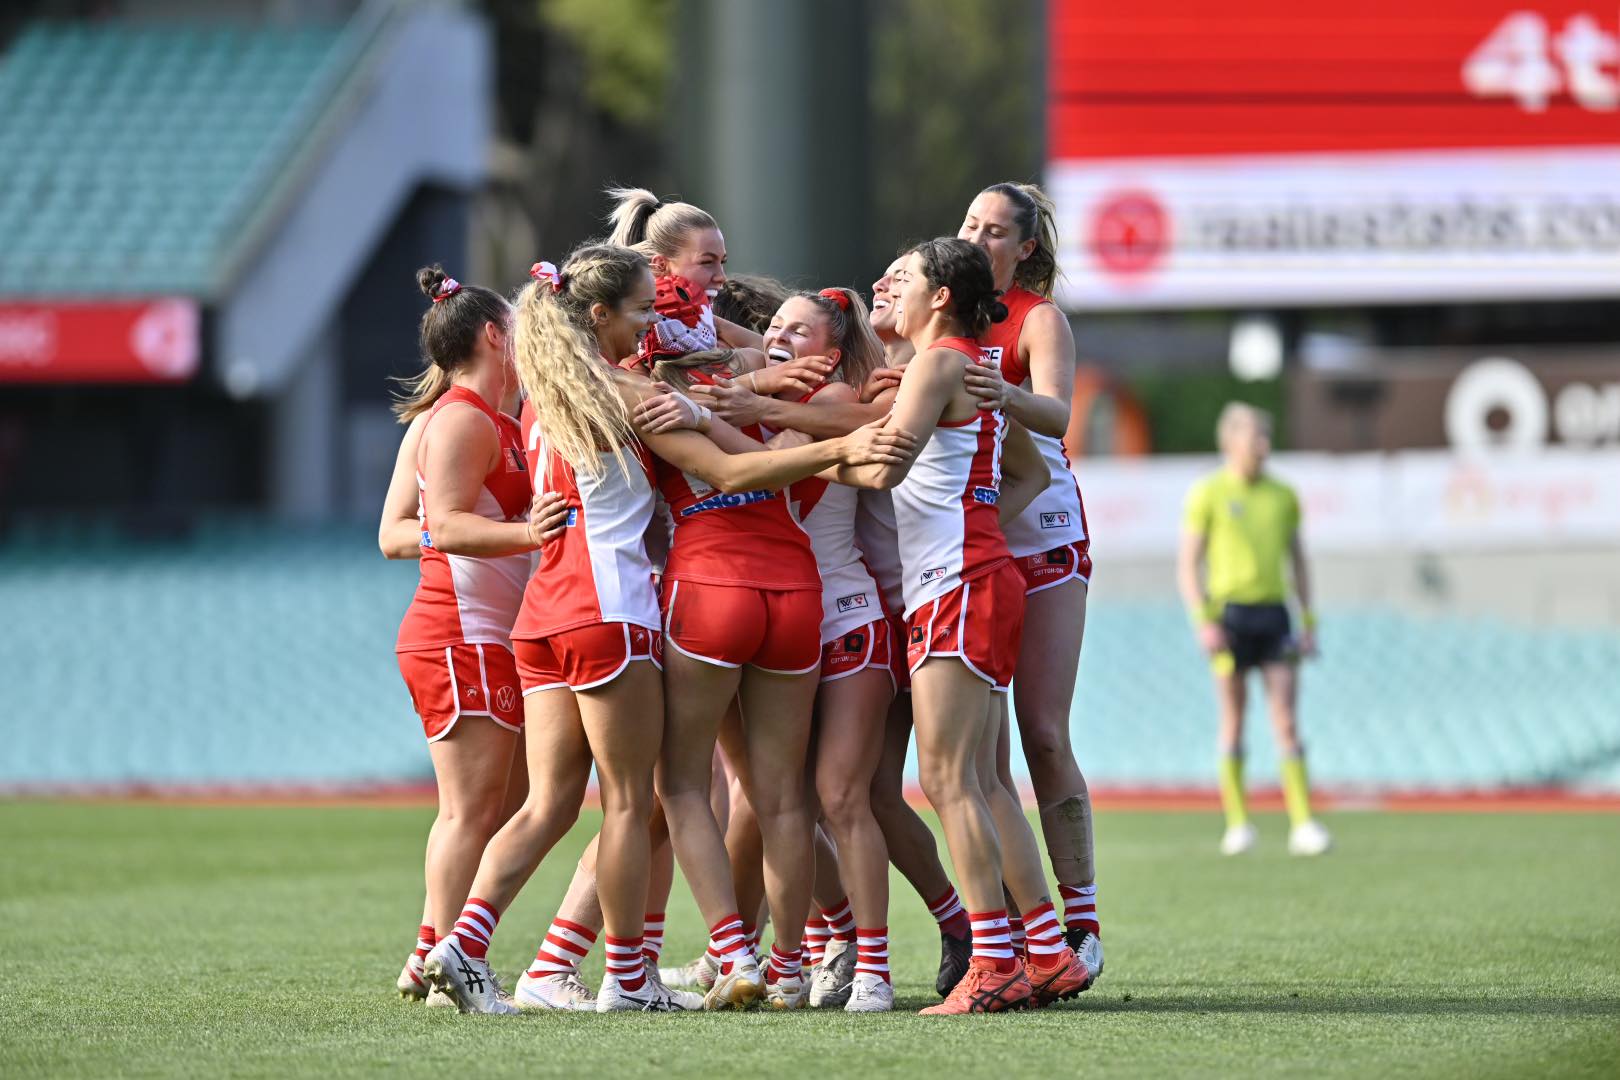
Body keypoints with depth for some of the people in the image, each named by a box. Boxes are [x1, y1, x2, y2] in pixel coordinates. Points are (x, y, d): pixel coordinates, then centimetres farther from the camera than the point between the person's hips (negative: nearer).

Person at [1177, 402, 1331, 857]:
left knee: (1287, 721, -4)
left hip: (1274, 614, 3)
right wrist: (1203, 621, -12)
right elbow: (1187, 566, -2)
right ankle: (1238, 824, 8)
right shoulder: (1208, 495, 0)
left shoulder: (1283, 496, 12)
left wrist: (1308, 623, 10)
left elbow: (1298, 563, 18)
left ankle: (1303, 824, -7)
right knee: (1233, 721, 1)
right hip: (1229, 612, -3)